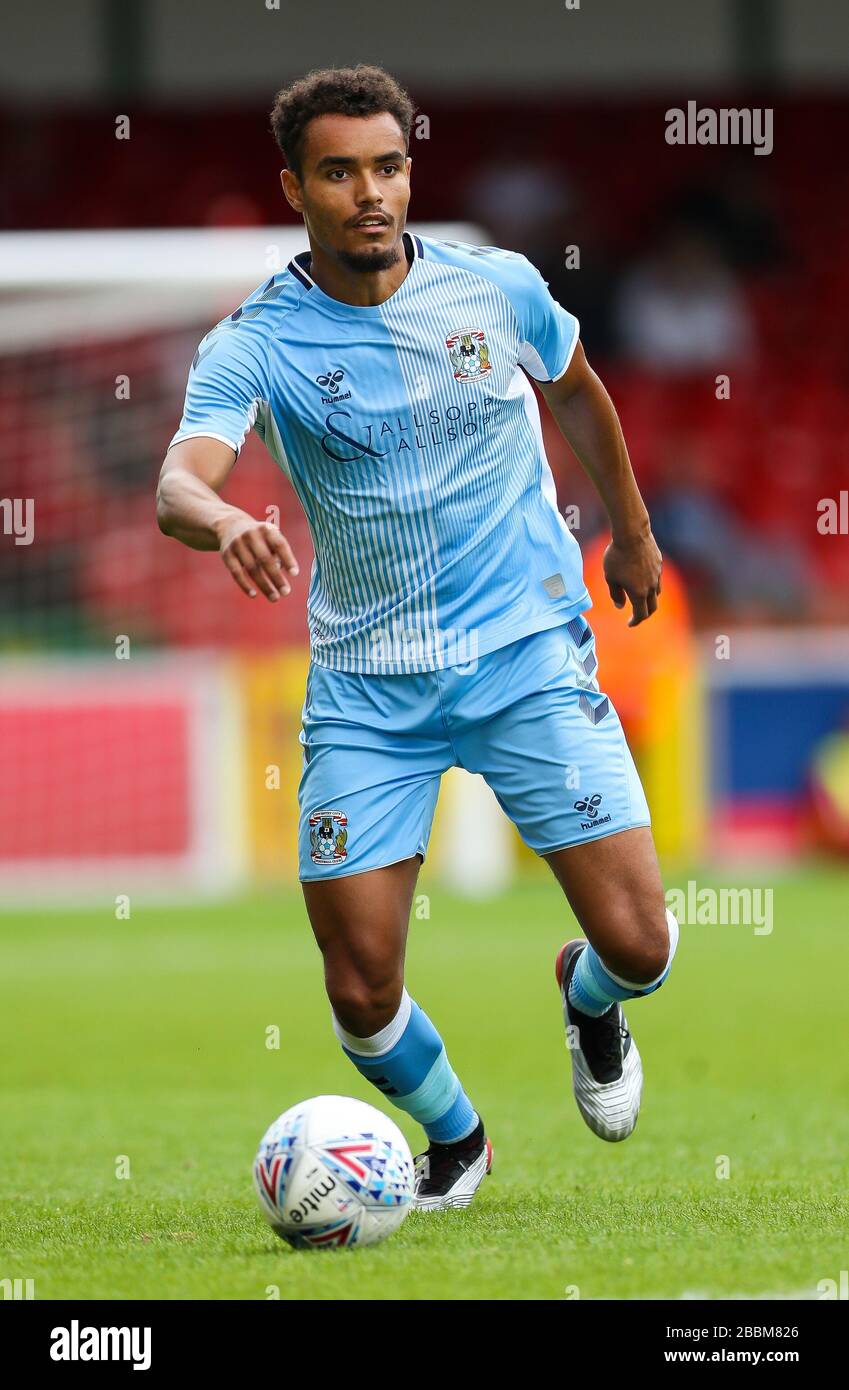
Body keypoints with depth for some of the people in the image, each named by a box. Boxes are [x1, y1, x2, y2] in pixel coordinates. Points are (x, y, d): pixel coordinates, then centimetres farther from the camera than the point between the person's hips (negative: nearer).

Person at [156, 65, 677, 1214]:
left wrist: (632, 531, 30)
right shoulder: (257, 344, -10)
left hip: (528, 655, 1)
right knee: (363, 994, -7)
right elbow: (179, 484, -27)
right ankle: (455, 1140, 26)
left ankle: (589, 1000, 28)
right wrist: (225, 523, -50)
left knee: (636, 943, -10)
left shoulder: (499, 289, -2)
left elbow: (575, 390, 20)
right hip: (366, 687, -1)